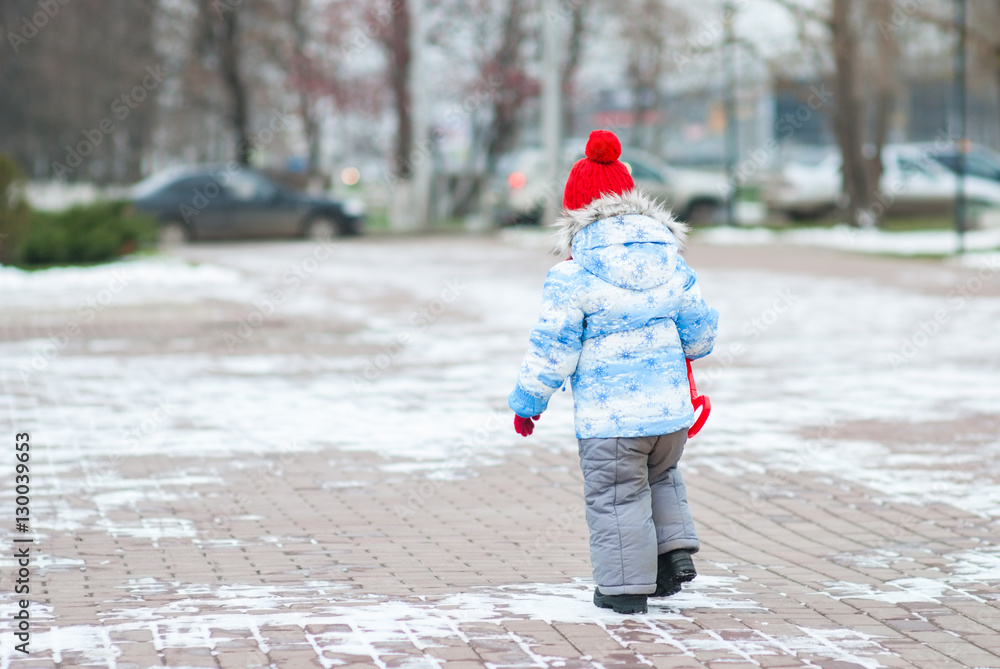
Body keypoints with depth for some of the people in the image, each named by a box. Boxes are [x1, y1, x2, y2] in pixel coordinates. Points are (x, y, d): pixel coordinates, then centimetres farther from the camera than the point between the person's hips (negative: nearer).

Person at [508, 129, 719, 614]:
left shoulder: (572, 276, -12)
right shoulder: (669, 262, 5)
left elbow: (552, 348, -9)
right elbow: (700, 332, 14)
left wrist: (527, 401, 4)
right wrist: (691, 350, 38)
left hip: (608, 415, -5)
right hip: (670, 406, 5)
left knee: (615, 496, 5)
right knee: (660, 478, 27)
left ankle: (625, 586, 9)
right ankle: (675, 551, 17)